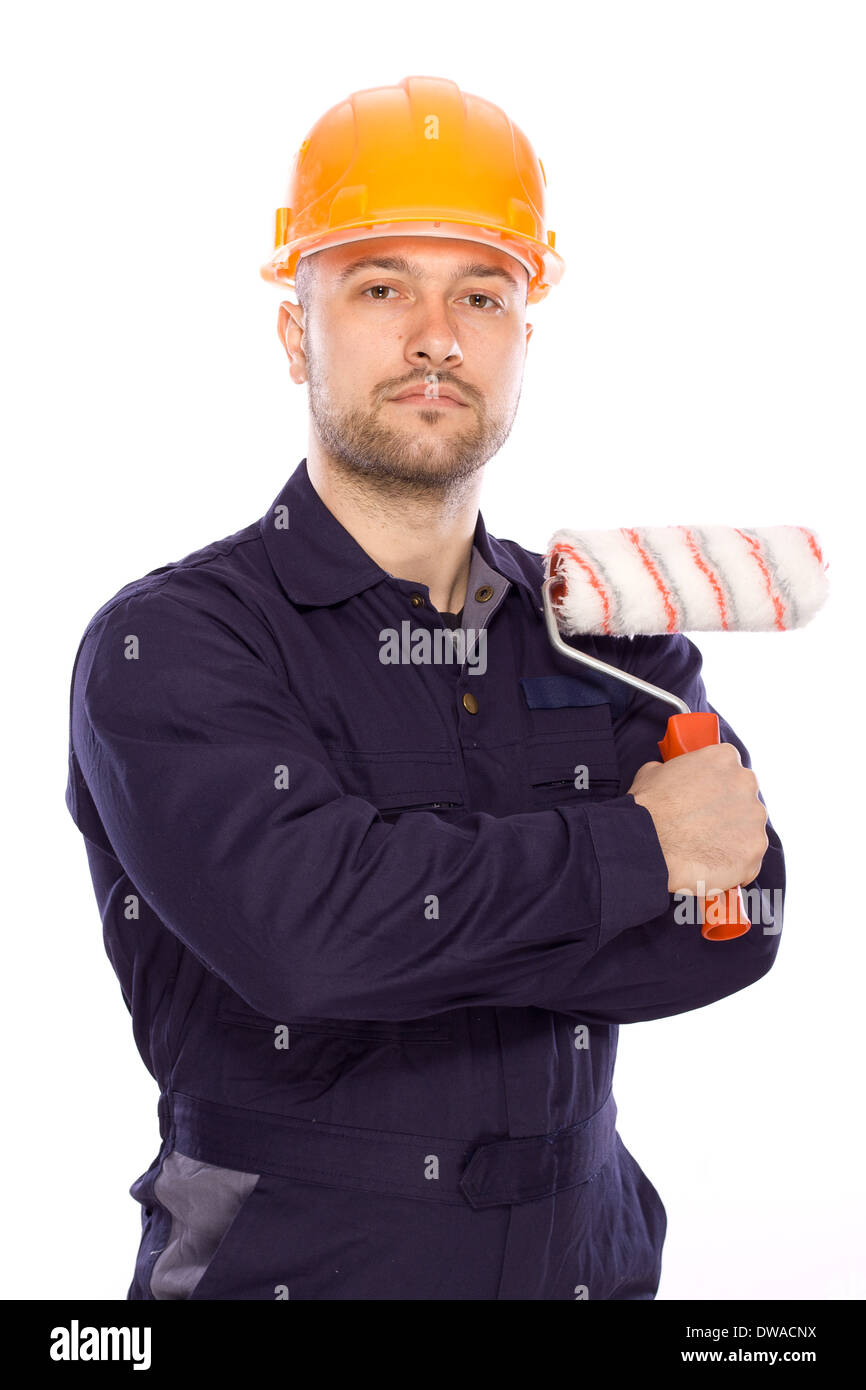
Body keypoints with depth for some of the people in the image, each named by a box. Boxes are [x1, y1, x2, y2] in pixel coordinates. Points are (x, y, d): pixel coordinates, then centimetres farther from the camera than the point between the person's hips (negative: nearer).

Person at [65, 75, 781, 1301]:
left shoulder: (609, 630, 1)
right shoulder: (166, 644, -12)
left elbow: (737, 923, -11)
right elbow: (300, 924, -28)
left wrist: (418, 902, -22)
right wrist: (636, 846, -18)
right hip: (286, 1263, -3)